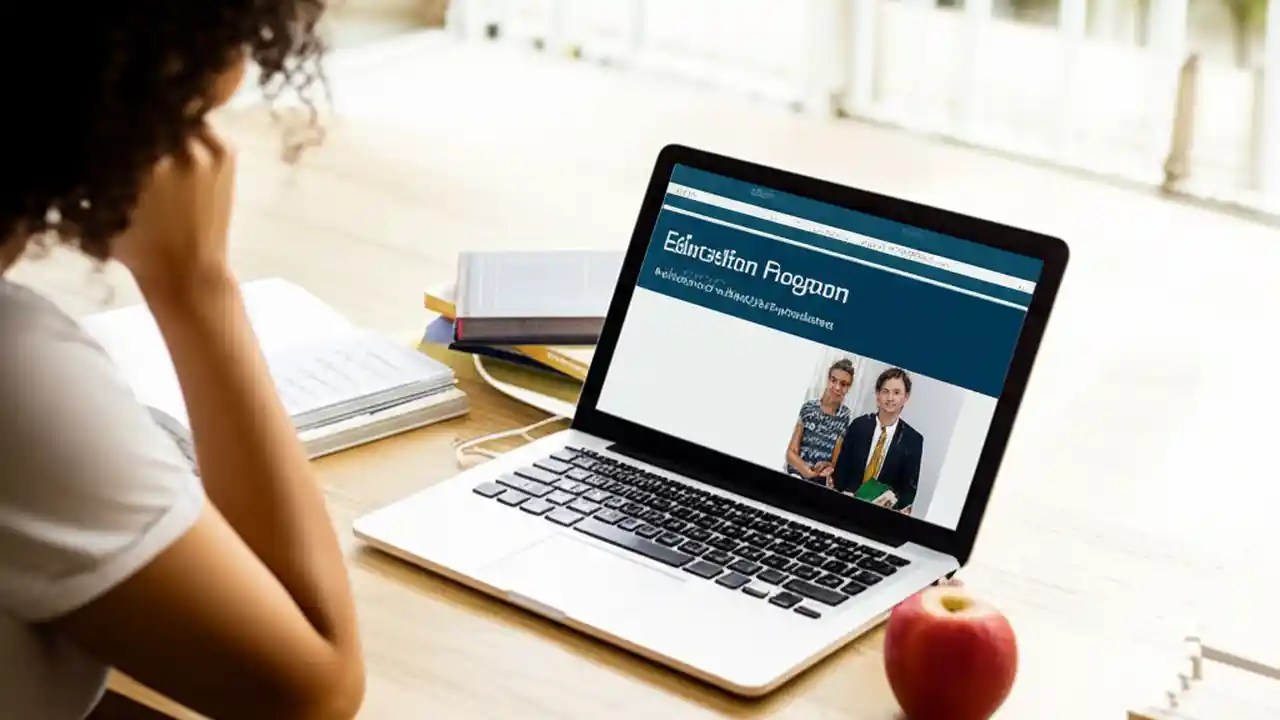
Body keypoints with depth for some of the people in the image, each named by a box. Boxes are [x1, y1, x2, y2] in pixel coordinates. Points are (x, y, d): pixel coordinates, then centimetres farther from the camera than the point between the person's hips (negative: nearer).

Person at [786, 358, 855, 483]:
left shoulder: (848, 418, -1)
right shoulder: (808, 408, 1)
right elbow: (791, 452, 0)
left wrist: (829, 466, -18)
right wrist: (805, 468, -20)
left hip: (824, 484, 0)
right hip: (796, 477, 0)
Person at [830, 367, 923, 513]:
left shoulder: (914, 440, 0)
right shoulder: (859, 425, 5)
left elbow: (911, 488, 2)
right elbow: (841, 468, 6)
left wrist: (894, 498, -17)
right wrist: (844, 493, -11)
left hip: (883, 510, -1)